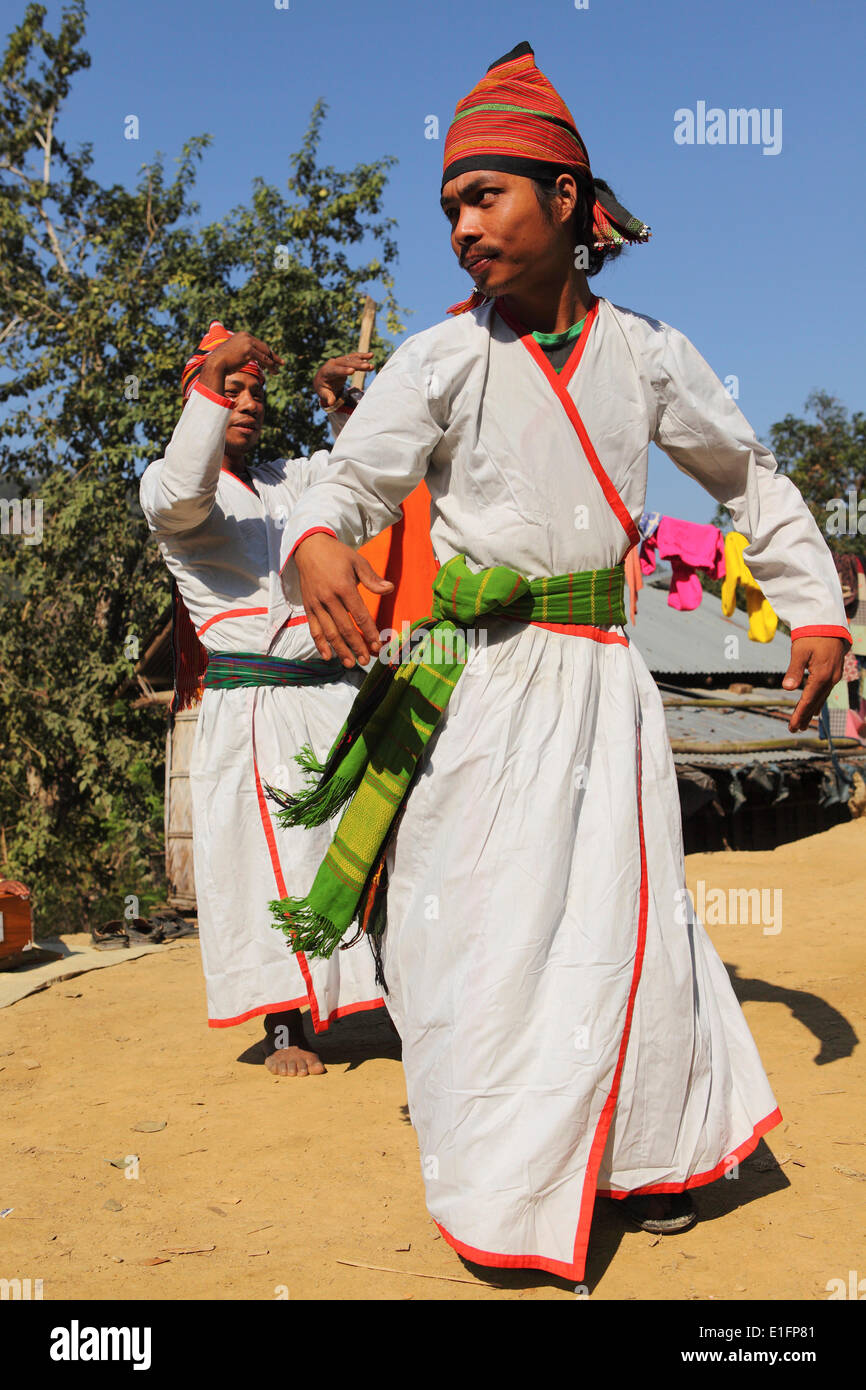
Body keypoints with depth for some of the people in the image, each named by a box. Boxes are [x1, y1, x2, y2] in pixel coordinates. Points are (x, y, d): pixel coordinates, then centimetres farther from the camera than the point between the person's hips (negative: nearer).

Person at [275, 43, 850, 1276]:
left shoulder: (642, 353, 4)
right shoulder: (443, 358, -2)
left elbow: (749, 475, 15)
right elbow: (351, 481, -9)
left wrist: (812, 607, 8)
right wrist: (316, 546, -33)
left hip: (600, 676, 2)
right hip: (475, 683, -2)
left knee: (626, 918, 6)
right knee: (480, 926, 0)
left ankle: (651, 1147, 29)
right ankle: (503, 1189, 19)